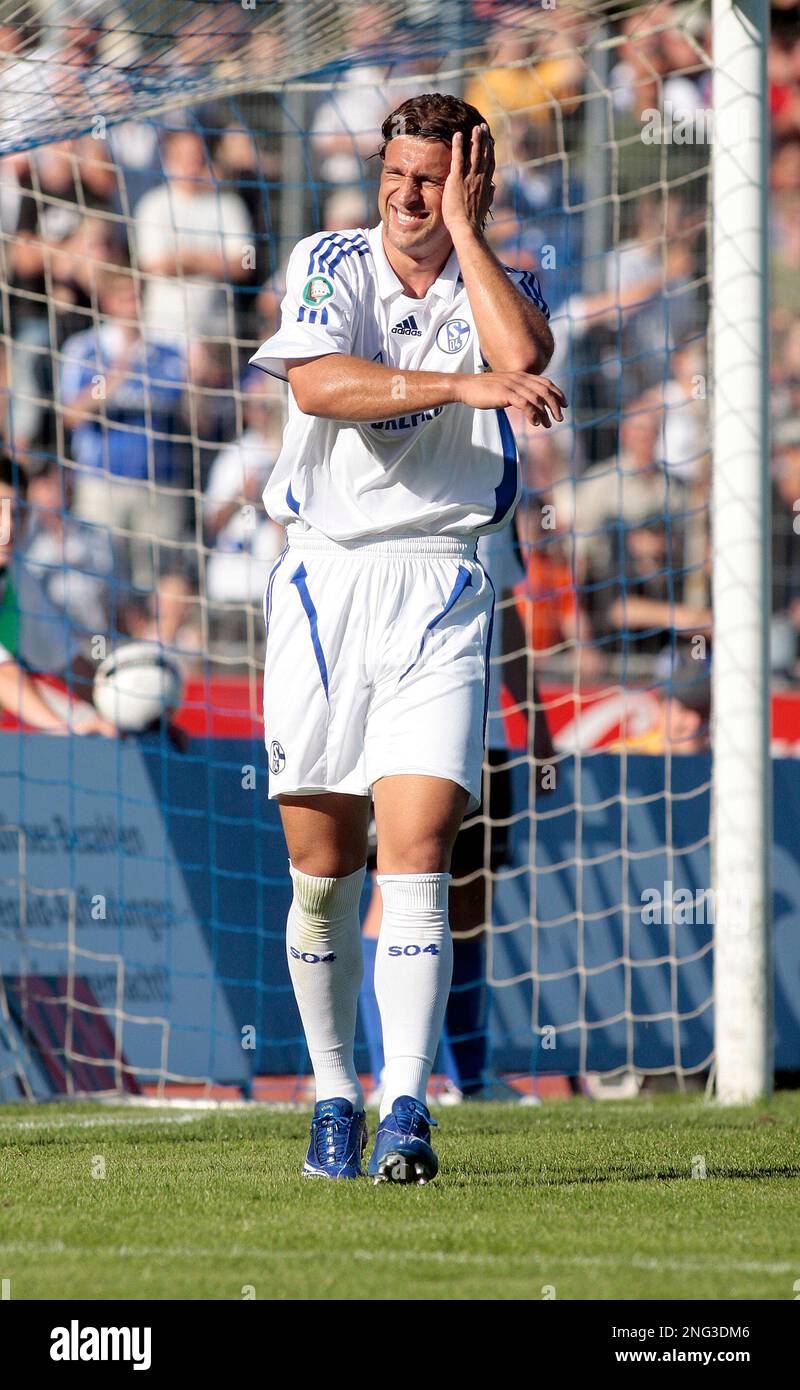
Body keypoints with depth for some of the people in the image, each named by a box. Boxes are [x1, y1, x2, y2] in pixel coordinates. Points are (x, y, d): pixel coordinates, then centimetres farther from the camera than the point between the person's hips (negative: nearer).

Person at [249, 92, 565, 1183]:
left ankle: (406, 1109, -19)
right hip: (323, 586, 1)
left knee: (415, 857, -14)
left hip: (442, 592, -1)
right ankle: (334, 1095, 20)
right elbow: (319, 384, -16)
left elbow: (523, 357, -16)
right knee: (322, 871, 5)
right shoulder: (330, 265, 4)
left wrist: (462, 230, -8)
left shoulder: (506, 287, 8)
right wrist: (466, 385, -25)